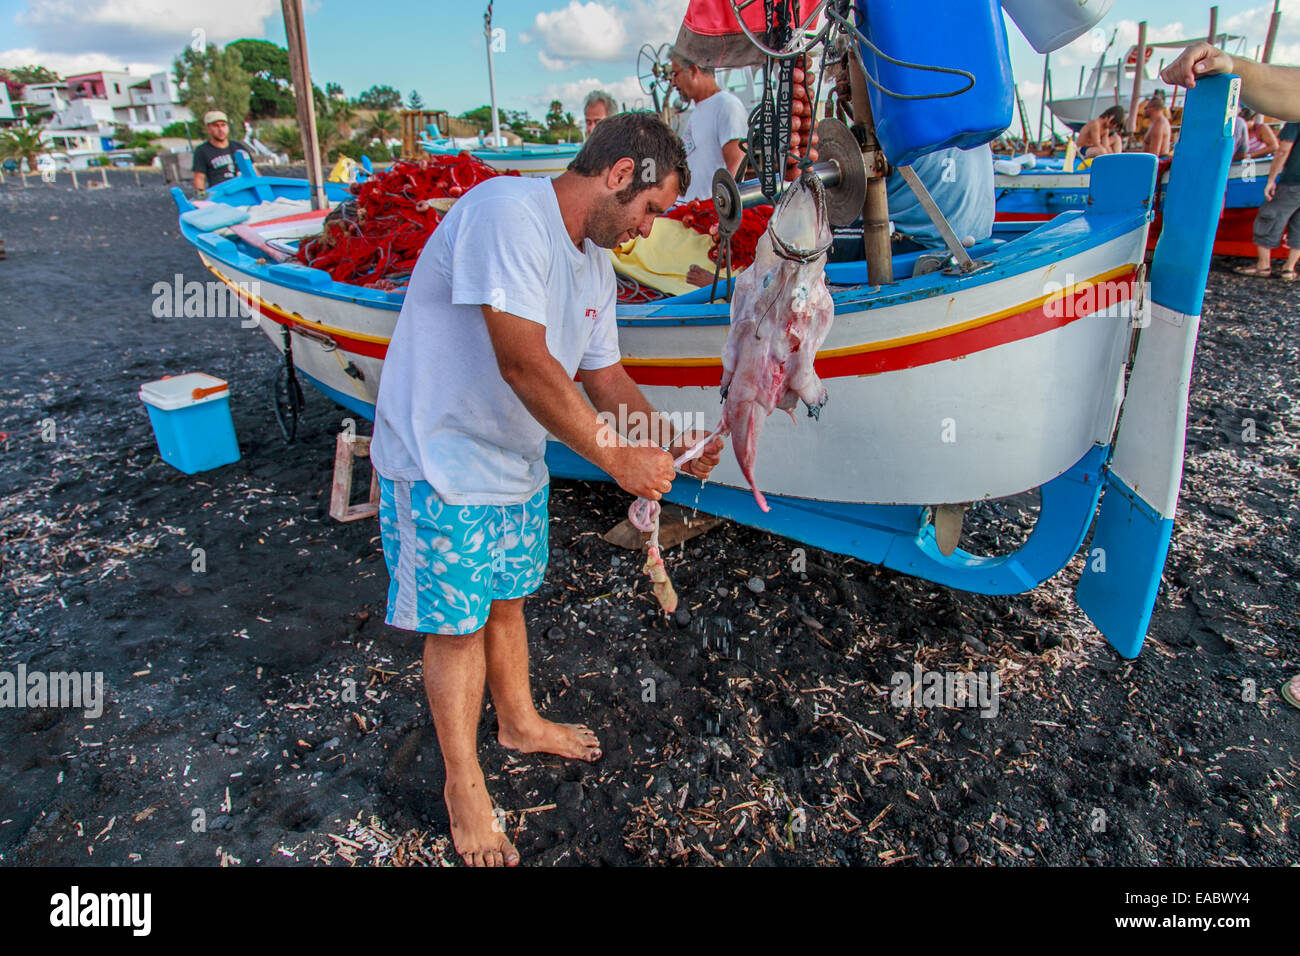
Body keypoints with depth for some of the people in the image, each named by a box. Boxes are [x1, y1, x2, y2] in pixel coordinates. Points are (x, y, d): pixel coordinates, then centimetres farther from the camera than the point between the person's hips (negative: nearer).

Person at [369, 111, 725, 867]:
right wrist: (616, 457, -26)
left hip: (516, 461, 8)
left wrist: (670, 444, -2)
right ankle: (464, 784, 26)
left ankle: (520, 723, 45)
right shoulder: (506, 211, -24)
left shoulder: (595, 264, 6)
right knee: (458, 625, 5)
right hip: (443, 464, -8)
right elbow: (523, 362, -31)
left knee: (505, 599, 22)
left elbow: (604, 376, 12)